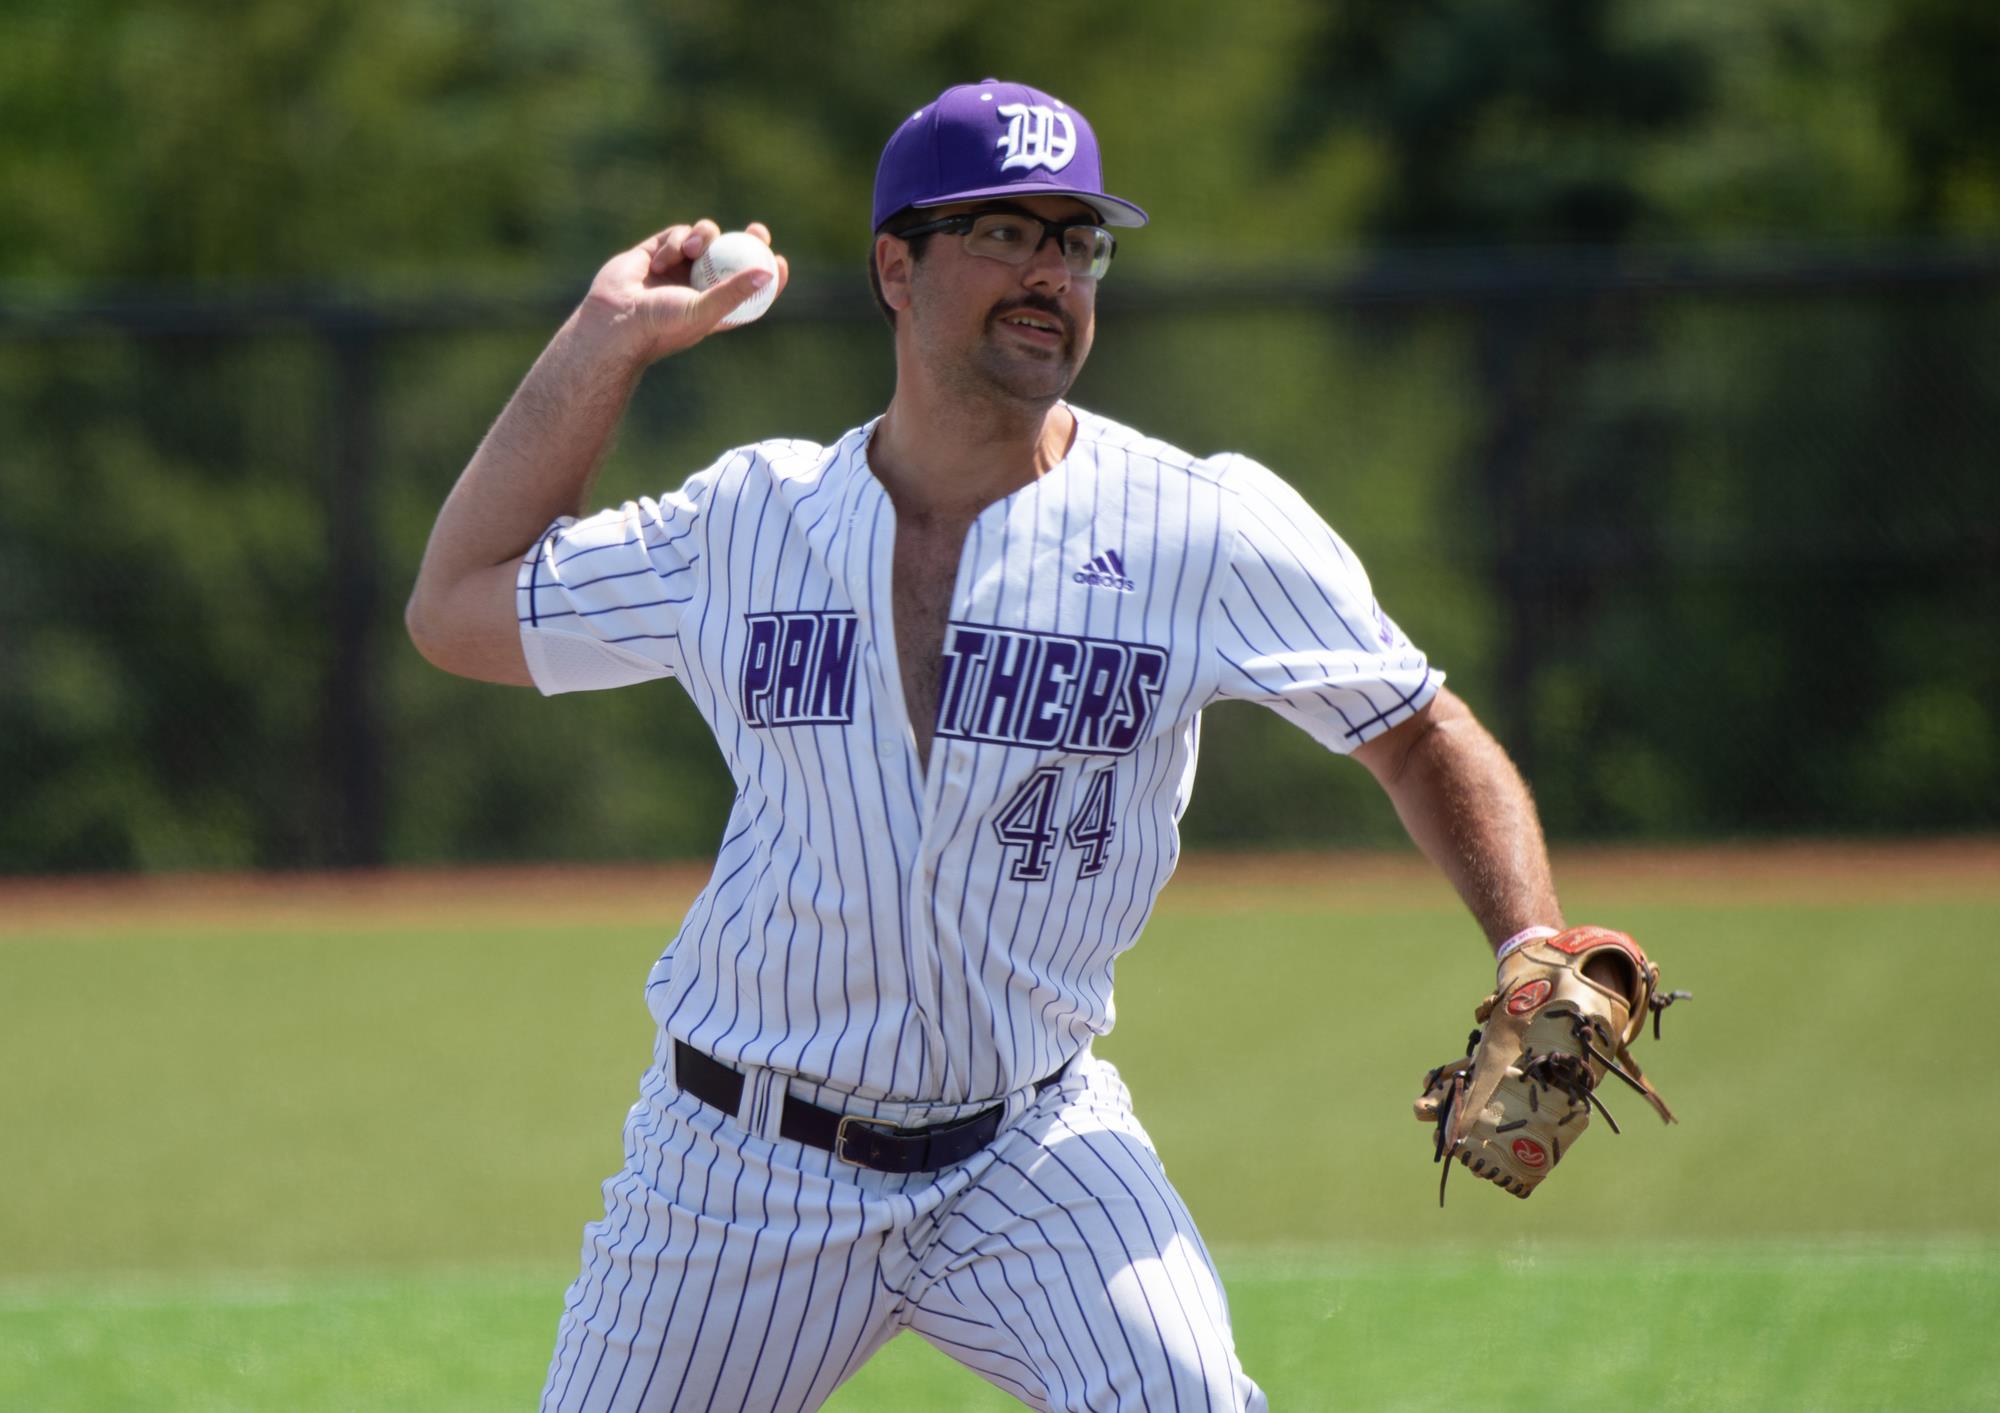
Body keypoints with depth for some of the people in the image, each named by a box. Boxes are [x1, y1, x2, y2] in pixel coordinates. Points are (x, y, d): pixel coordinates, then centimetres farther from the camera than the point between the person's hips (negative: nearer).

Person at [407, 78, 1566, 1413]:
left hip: (1037, 1153, -2)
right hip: (743, 1156, 2)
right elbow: (458, 611, 7)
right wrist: (604, 344, 3)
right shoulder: (752, 517, -1)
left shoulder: (1207, 530, -8)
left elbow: (1423, 737, 0)